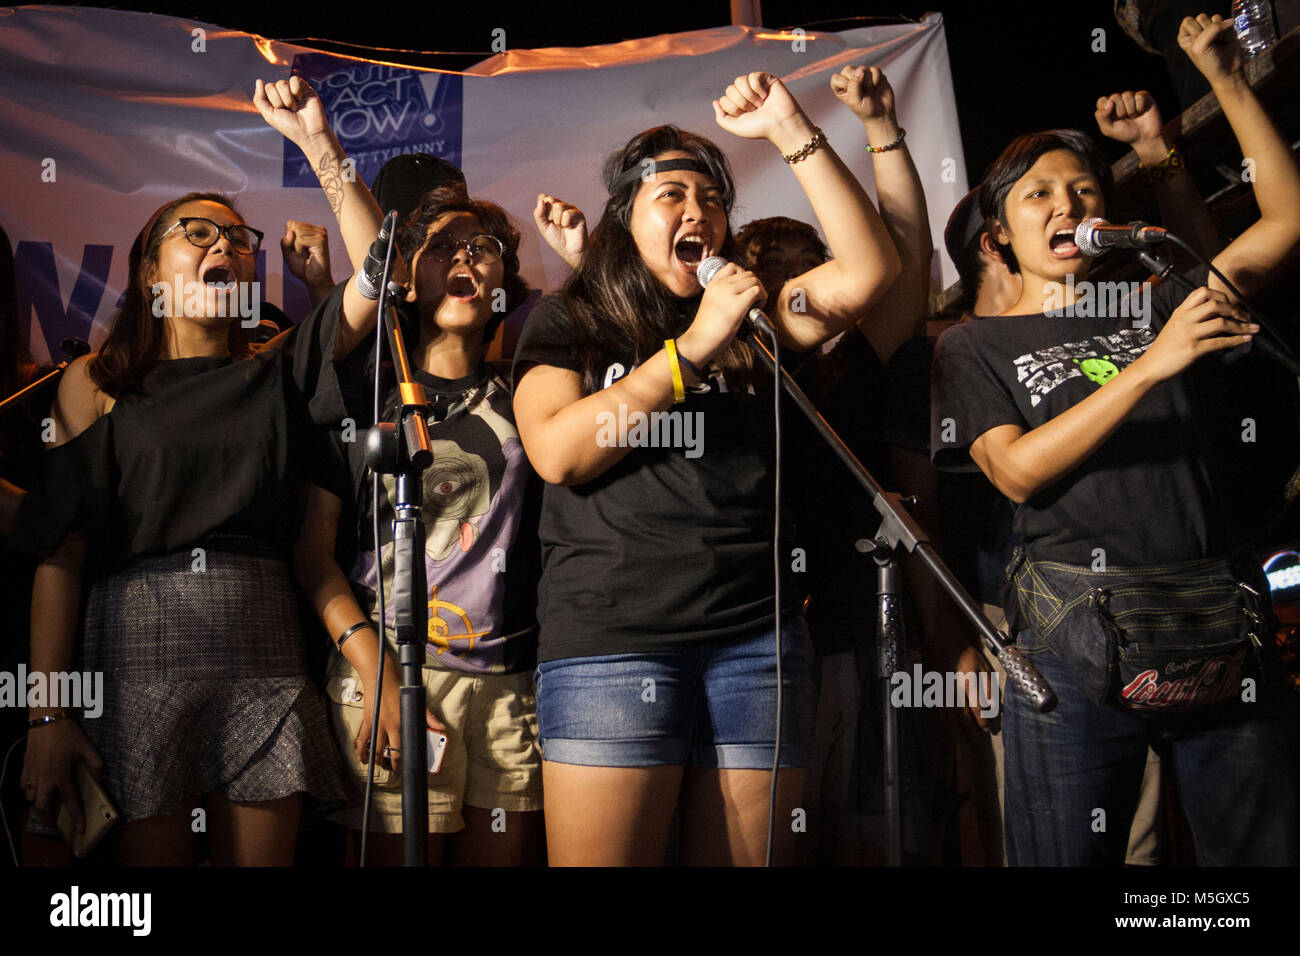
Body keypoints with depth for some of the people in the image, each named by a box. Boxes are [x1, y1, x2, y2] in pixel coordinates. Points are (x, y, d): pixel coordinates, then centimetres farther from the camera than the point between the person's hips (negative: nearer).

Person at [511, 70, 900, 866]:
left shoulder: (750, 321, 17)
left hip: (757, 638, 3)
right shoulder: (568, 326, 10)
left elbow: (870, 269, 5)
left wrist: (791, 131, 1)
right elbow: (556, 453, -7)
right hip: (612, 639, -3)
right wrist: (693, 347, -8)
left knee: (746, 855, 6)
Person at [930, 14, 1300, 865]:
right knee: (1068, 857, 3)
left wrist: (1228, 81, 9)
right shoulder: (975, 345, 8)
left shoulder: (1155, 310, 17)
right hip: (1076, 629, -3)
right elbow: (1018, 472, -8)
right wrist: (1151, 366, -16)